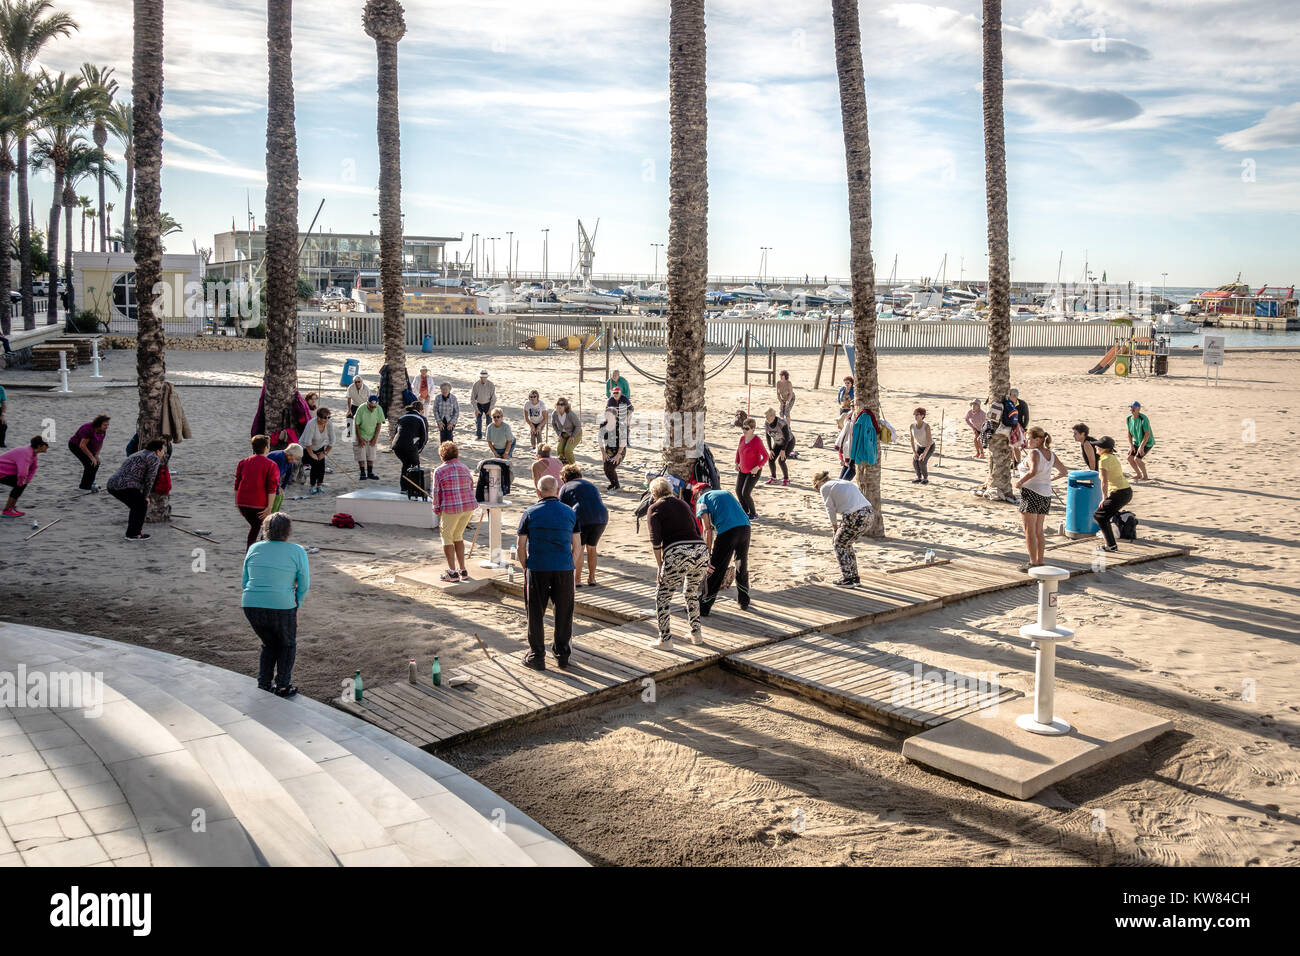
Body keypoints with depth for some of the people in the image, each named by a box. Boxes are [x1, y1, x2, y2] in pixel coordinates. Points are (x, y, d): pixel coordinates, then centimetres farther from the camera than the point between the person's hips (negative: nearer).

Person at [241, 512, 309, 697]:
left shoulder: (254, 549, 8)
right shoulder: (297, 552, -3)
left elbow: (246, 582, 12)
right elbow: (304, 586, -2)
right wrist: (295, 607, 12)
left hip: (251, 606, 4)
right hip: (281, 607, -4)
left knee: (270, 644, 27)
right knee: (287, 645, 20)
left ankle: (263, 684, 22)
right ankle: (282, 686, 13)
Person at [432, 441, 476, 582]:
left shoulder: (439, 471, -5)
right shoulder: (464, 468, 10)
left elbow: (436, 493, -3)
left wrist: (437, 510, 7)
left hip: (451, 508, -5)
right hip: (468, 506, 5)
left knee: (447, 537, 10)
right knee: (458, 536, 19)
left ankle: (452, 572, 6)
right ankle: (463, 571, 18)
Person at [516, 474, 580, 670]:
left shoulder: (530, 513, -1)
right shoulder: (570, 512, 4)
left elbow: (521, 546, -1)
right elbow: (577, 545, 6)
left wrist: (525, 568, 12)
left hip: (537, 568, -1)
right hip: (564, 569, 2)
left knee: (536, 613, 8)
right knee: (564, 612, 12)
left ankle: (537, 656, 14)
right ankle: (562, 654, 21)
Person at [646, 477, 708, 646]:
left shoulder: (655, 508, 10)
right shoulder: (682, 504, 25)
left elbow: (656, 539, -2)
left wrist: (660, 566, 3)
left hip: (677, 553, -6)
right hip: (701, 550, 6)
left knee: (662, 596, 12)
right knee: (691, 593, 28)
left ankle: (665, 638, 13)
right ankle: (696, 634, 29)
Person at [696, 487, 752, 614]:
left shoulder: (701, 500, 13)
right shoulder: (726, 493, 31)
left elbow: (707, 529, 2)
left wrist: (707, 557, 0)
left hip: (726, 530, -5)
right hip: (745, 526, 5)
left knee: (714, 570, 5)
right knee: (742, 566, 25)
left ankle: (703, 608, 12)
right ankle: (744, 601, 37)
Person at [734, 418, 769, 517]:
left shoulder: (757, 441, -23)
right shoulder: (742, 438, -3)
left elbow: (765, 456, -19)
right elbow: (738, 449, 17)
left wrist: (757, 467, -25)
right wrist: (737, 463, 9)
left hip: (754, 471, -7)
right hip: (743, 470, 7)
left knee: (745, 493, -12)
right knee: (738, 491, 6)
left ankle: (753, 514, 9)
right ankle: (745, 511, 27)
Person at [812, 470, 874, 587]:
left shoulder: (825, 488, 5)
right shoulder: (846, 482, 28)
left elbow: (831, 509, 7)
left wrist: (835, 525, 21)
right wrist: (839, 525, 30)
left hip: (855, 518, -8)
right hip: (868, 513, 8)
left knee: (839, 545, 13)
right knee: (847, 544, 24)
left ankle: (847, 579, 12)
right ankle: (855, 577, 29)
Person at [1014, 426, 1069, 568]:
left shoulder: (1034, 453, -14)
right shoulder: (1050, 454, 10)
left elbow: (1033, 471, -31)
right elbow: (1063, 471, 19)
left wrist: (1020, 482, -18)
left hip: (1031, 493, -8)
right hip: (1046, 496, 8)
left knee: (1029, 531, -4)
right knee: (1038, 531, 16)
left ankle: (1033, 563, -7)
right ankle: (1040, 561, 20)